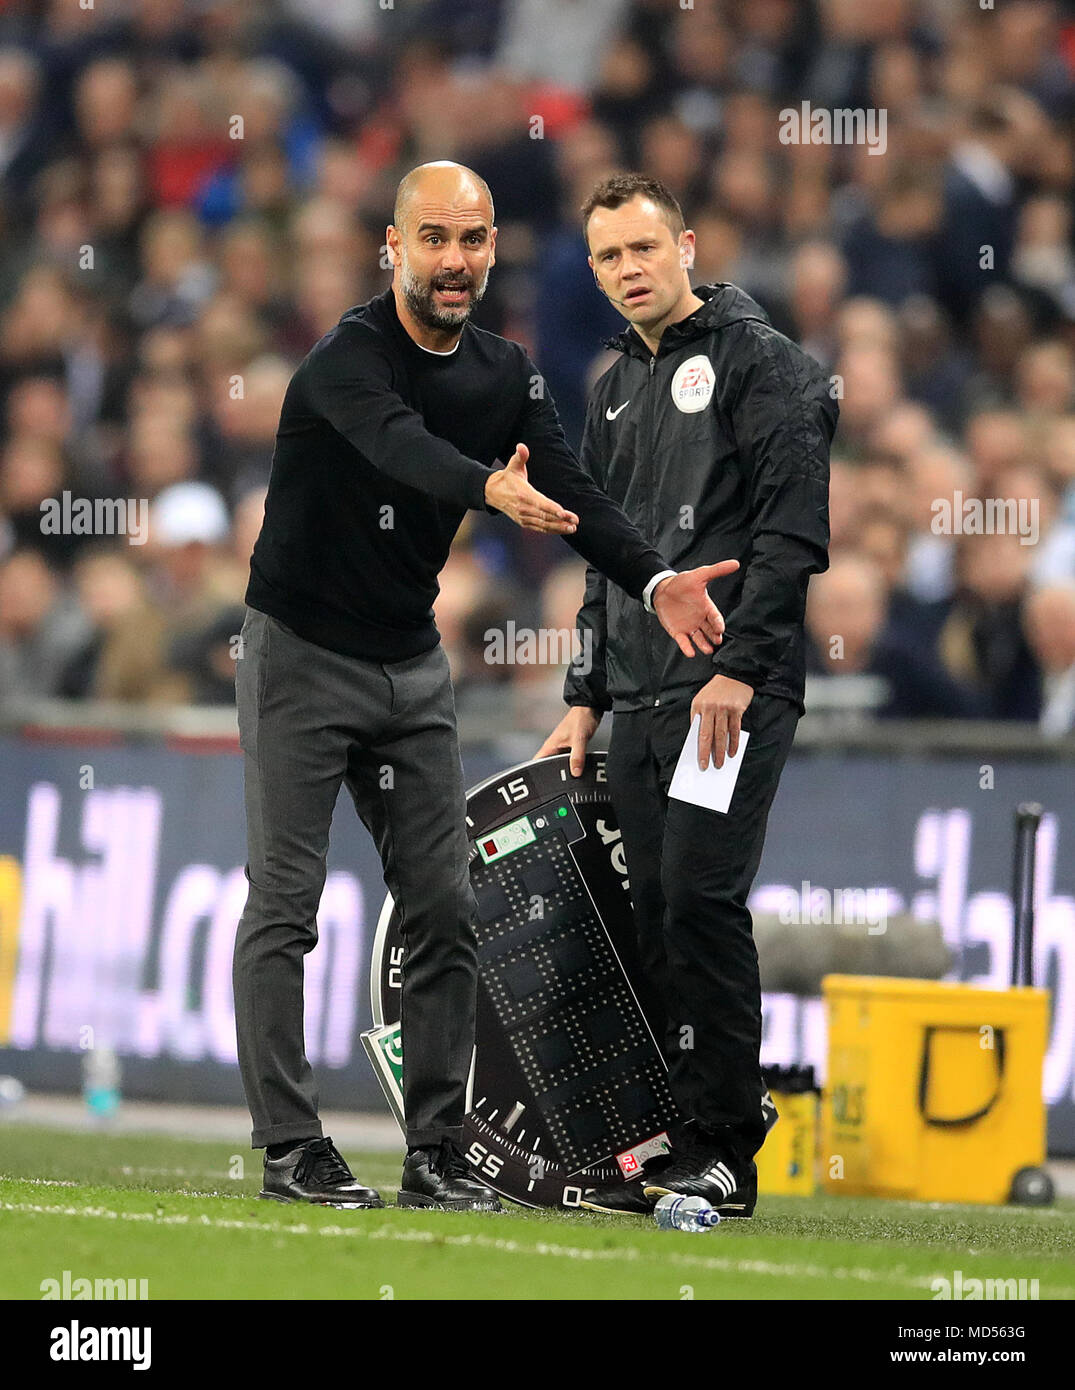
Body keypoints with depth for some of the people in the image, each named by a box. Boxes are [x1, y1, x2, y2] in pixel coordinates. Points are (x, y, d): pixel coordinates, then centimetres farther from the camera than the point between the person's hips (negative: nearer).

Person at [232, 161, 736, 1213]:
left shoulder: (504, 376, 2)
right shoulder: (349, 358, -20)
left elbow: (569, 493, -10)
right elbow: (399, 444, -41)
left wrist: (654, 582, -28)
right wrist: (491, 490, -62)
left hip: (412, 663, 6)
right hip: (301, 654, -6)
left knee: (443, 910, 3)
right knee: (284, 904, -5)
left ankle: (436, 1153, 7)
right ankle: (289, 1148, -2)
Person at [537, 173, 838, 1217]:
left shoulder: (758, 361, -3)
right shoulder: (615, 393, 21)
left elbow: (792, 529, -12)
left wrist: (738, 668, -18)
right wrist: (586, 698, 20)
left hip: (733, 693, -8)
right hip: (639, 701, 8)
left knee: (700, 898, -13)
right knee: (652, 914, 4)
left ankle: (727, 1149, -9)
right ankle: (670, 1142, 8)